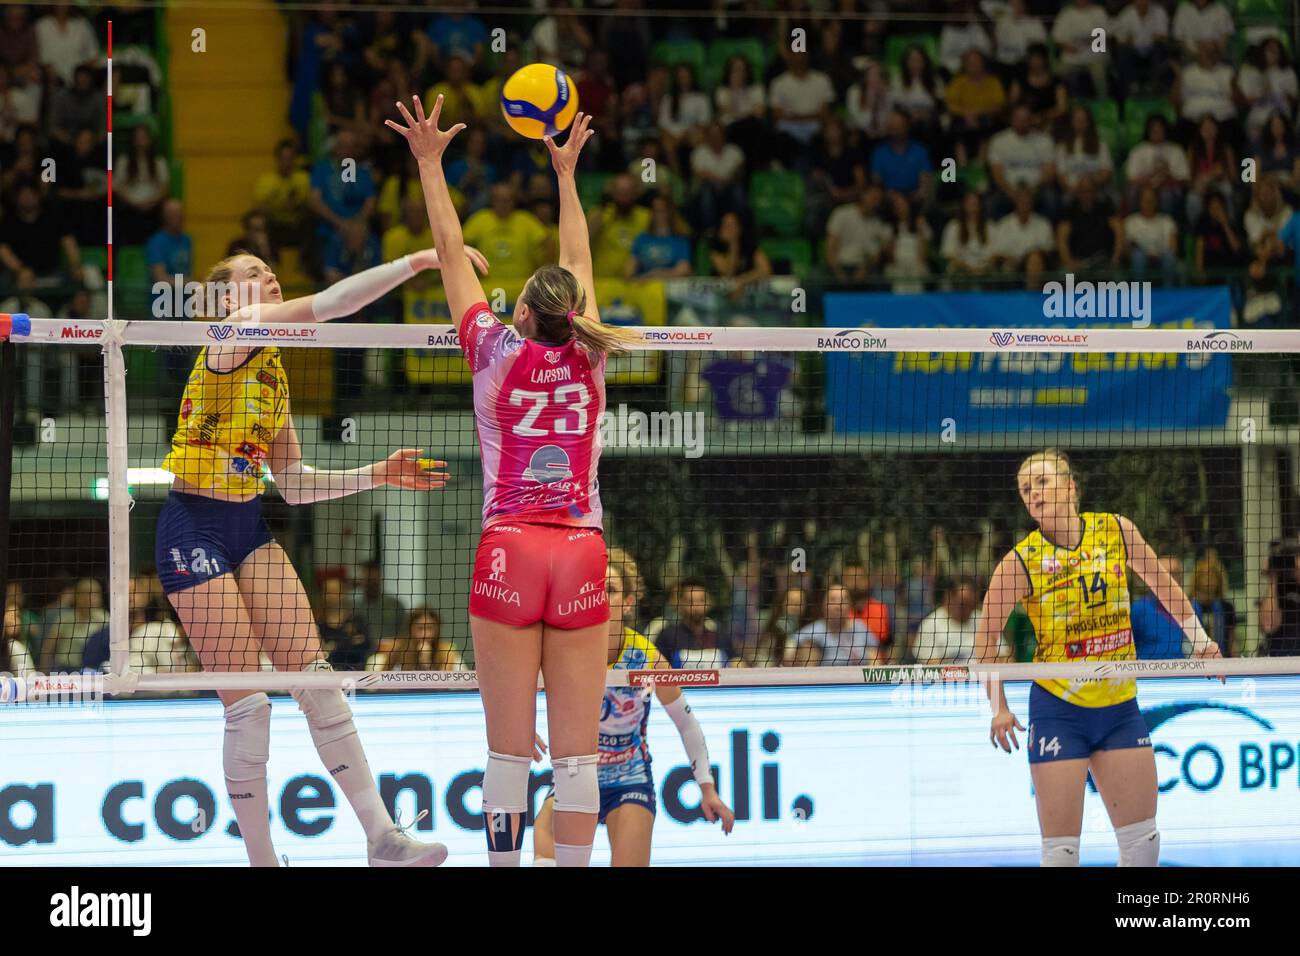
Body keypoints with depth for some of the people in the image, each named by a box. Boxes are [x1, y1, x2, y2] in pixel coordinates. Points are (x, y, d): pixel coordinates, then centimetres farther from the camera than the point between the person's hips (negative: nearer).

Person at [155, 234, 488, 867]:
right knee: (248, 706, -7)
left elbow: (293, 483, 16)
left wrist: (374, 476, 9)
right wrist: (418, 261, -32)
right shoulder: (230, 338, -11)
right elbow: (321, 306, -28)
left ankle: (382, 839, -1)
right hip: (194, 532, -8)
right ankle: (261, 861, 4)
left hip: (250, 529, 8)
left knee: (317, 680, 0)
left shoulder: (273, 371, 14)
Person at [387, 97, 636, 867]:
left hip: (510, 551, -2)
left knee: (509, 747, -2)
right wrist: (566, 174, 34)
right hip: (582, 554, 2)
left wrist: (430, 162, 18)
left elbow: (453, 251, 8)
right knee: (577, 752, 0)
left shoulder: (499, 353, 0)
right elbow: (579, 259, 21)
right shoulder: (589, 359, 6)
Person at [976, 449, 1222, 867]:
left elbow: (1162, 584, 14)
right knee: (1061, 847, -6)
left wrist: (1199, 638, 12)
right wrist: (998, 706, -7)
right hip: (1058, 710, -3)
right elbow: (987, 635, -1)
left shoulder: (1117, 531, -2)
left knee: (1143, 839, 3)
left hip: (1120, 706, 3)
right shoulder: (1021, 561, -10)